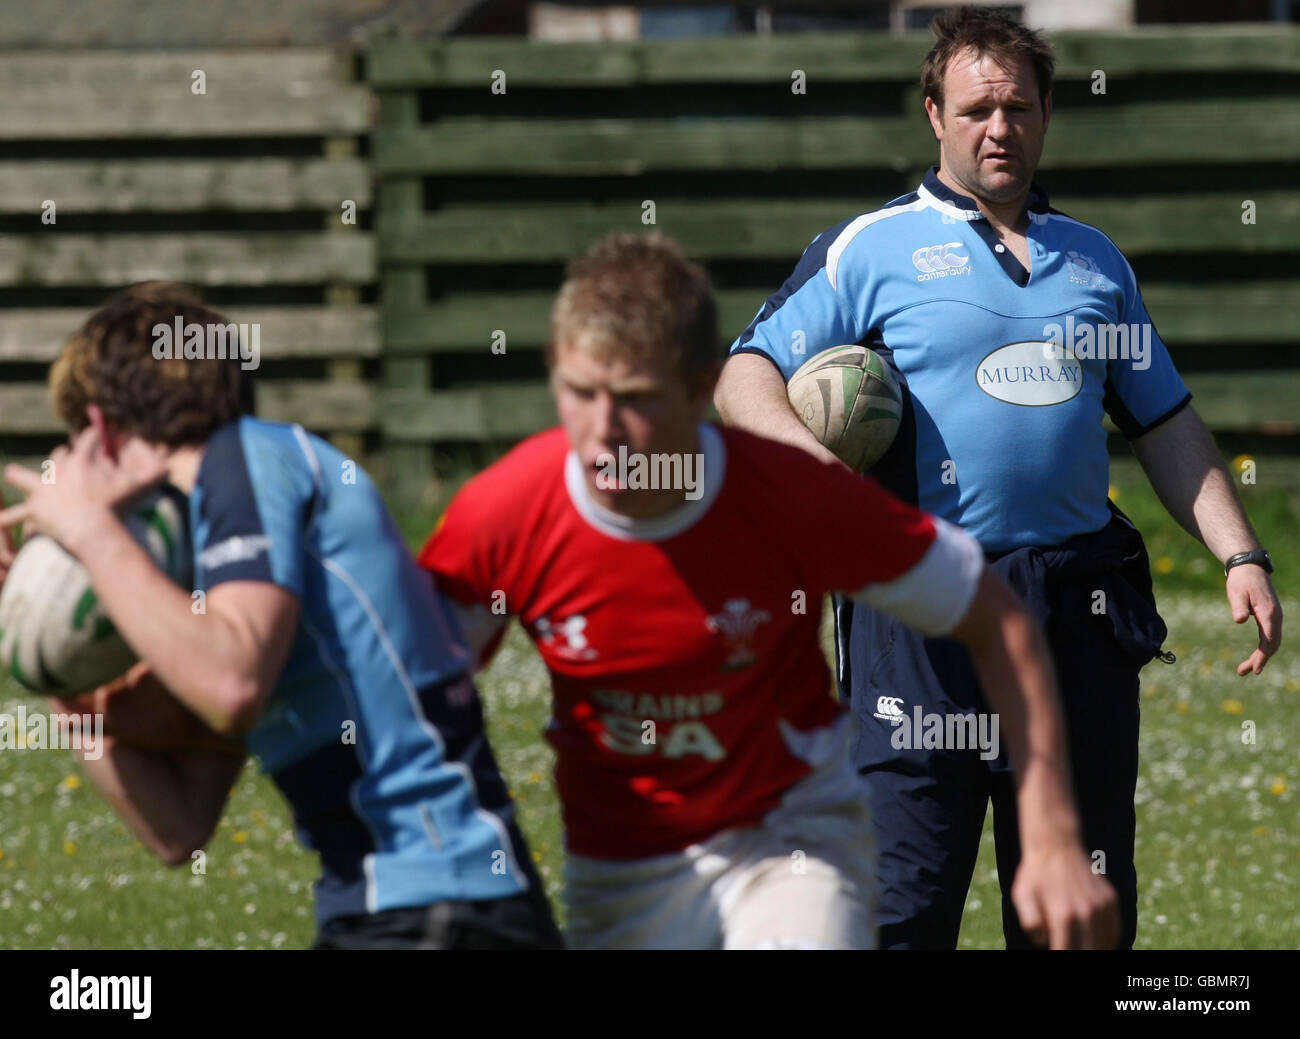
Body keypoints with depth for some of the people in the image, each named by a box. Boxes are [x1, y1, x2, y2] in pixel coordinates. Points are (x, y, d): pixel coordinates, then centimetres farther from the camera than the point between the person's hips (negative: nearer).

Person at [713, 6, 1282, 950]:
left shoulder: (1097, 261, 17)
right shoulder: (871, 251, 3)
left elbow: (1167, 427, 22)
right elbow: (747, 375, -1)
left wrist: (1240, 554, 12)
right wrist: (805, 451, -22)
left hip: (1078, 615, 4)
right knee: (903, 904, -8)